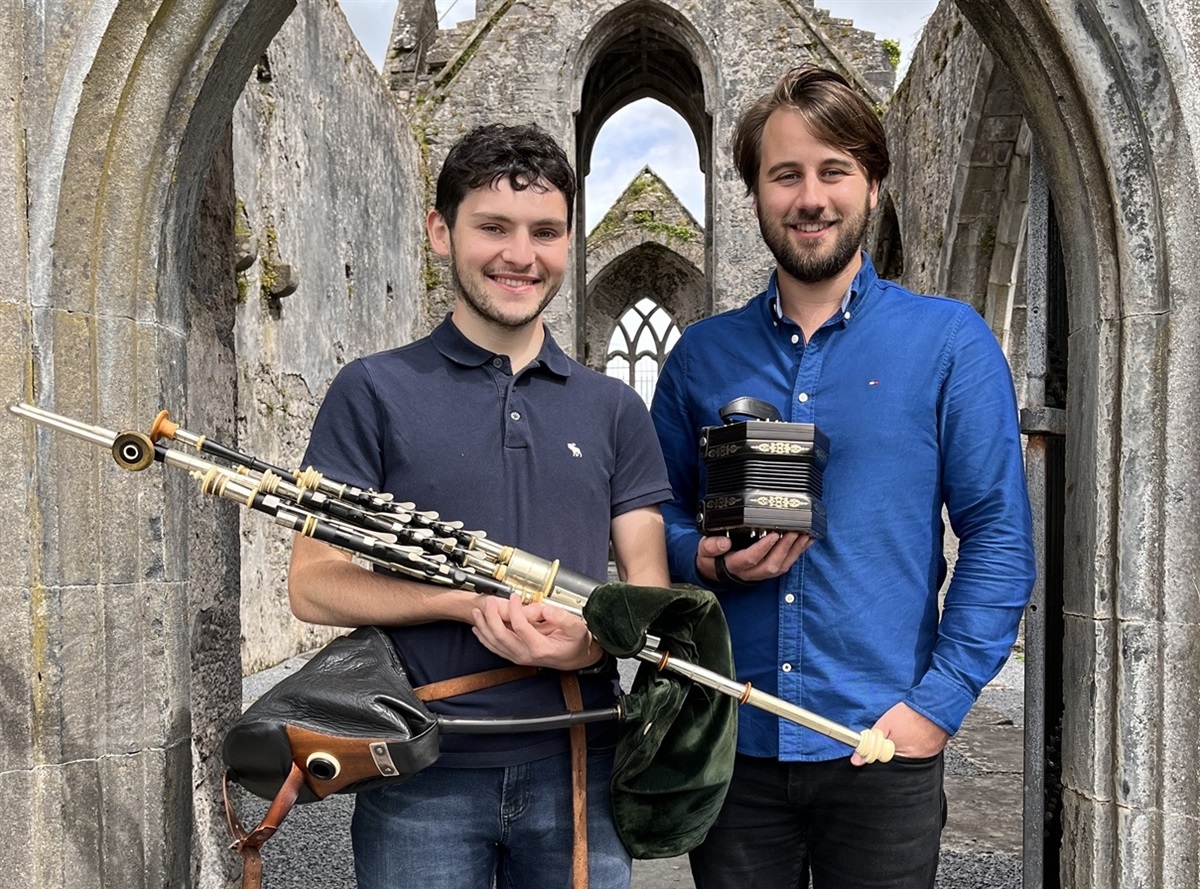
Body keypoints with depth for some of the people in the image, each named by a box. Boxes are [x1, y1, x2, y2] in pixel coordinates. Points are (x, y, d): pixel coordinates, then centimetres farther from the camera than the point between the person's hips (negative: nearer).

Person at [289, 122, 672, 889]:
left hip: (577, 768, 3)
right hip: (423, 775, -2)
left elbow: (650, 587, 5)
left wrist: (591, 638, -16)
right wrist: (473, 598, -18)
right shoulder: (374, 391, -1)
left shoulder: (613, 409, 8)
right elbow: (314, 586, -5)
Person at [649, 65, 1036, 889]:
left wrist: (937, 704, -11)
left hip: (881, 748, -2)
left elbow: (1000, 536, -5)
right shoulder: (701, 354, 4)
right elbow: (660, 514, 12)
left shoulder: (949, 342, -3)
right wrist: (705, 559, -9)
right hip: (730, 742, 2)